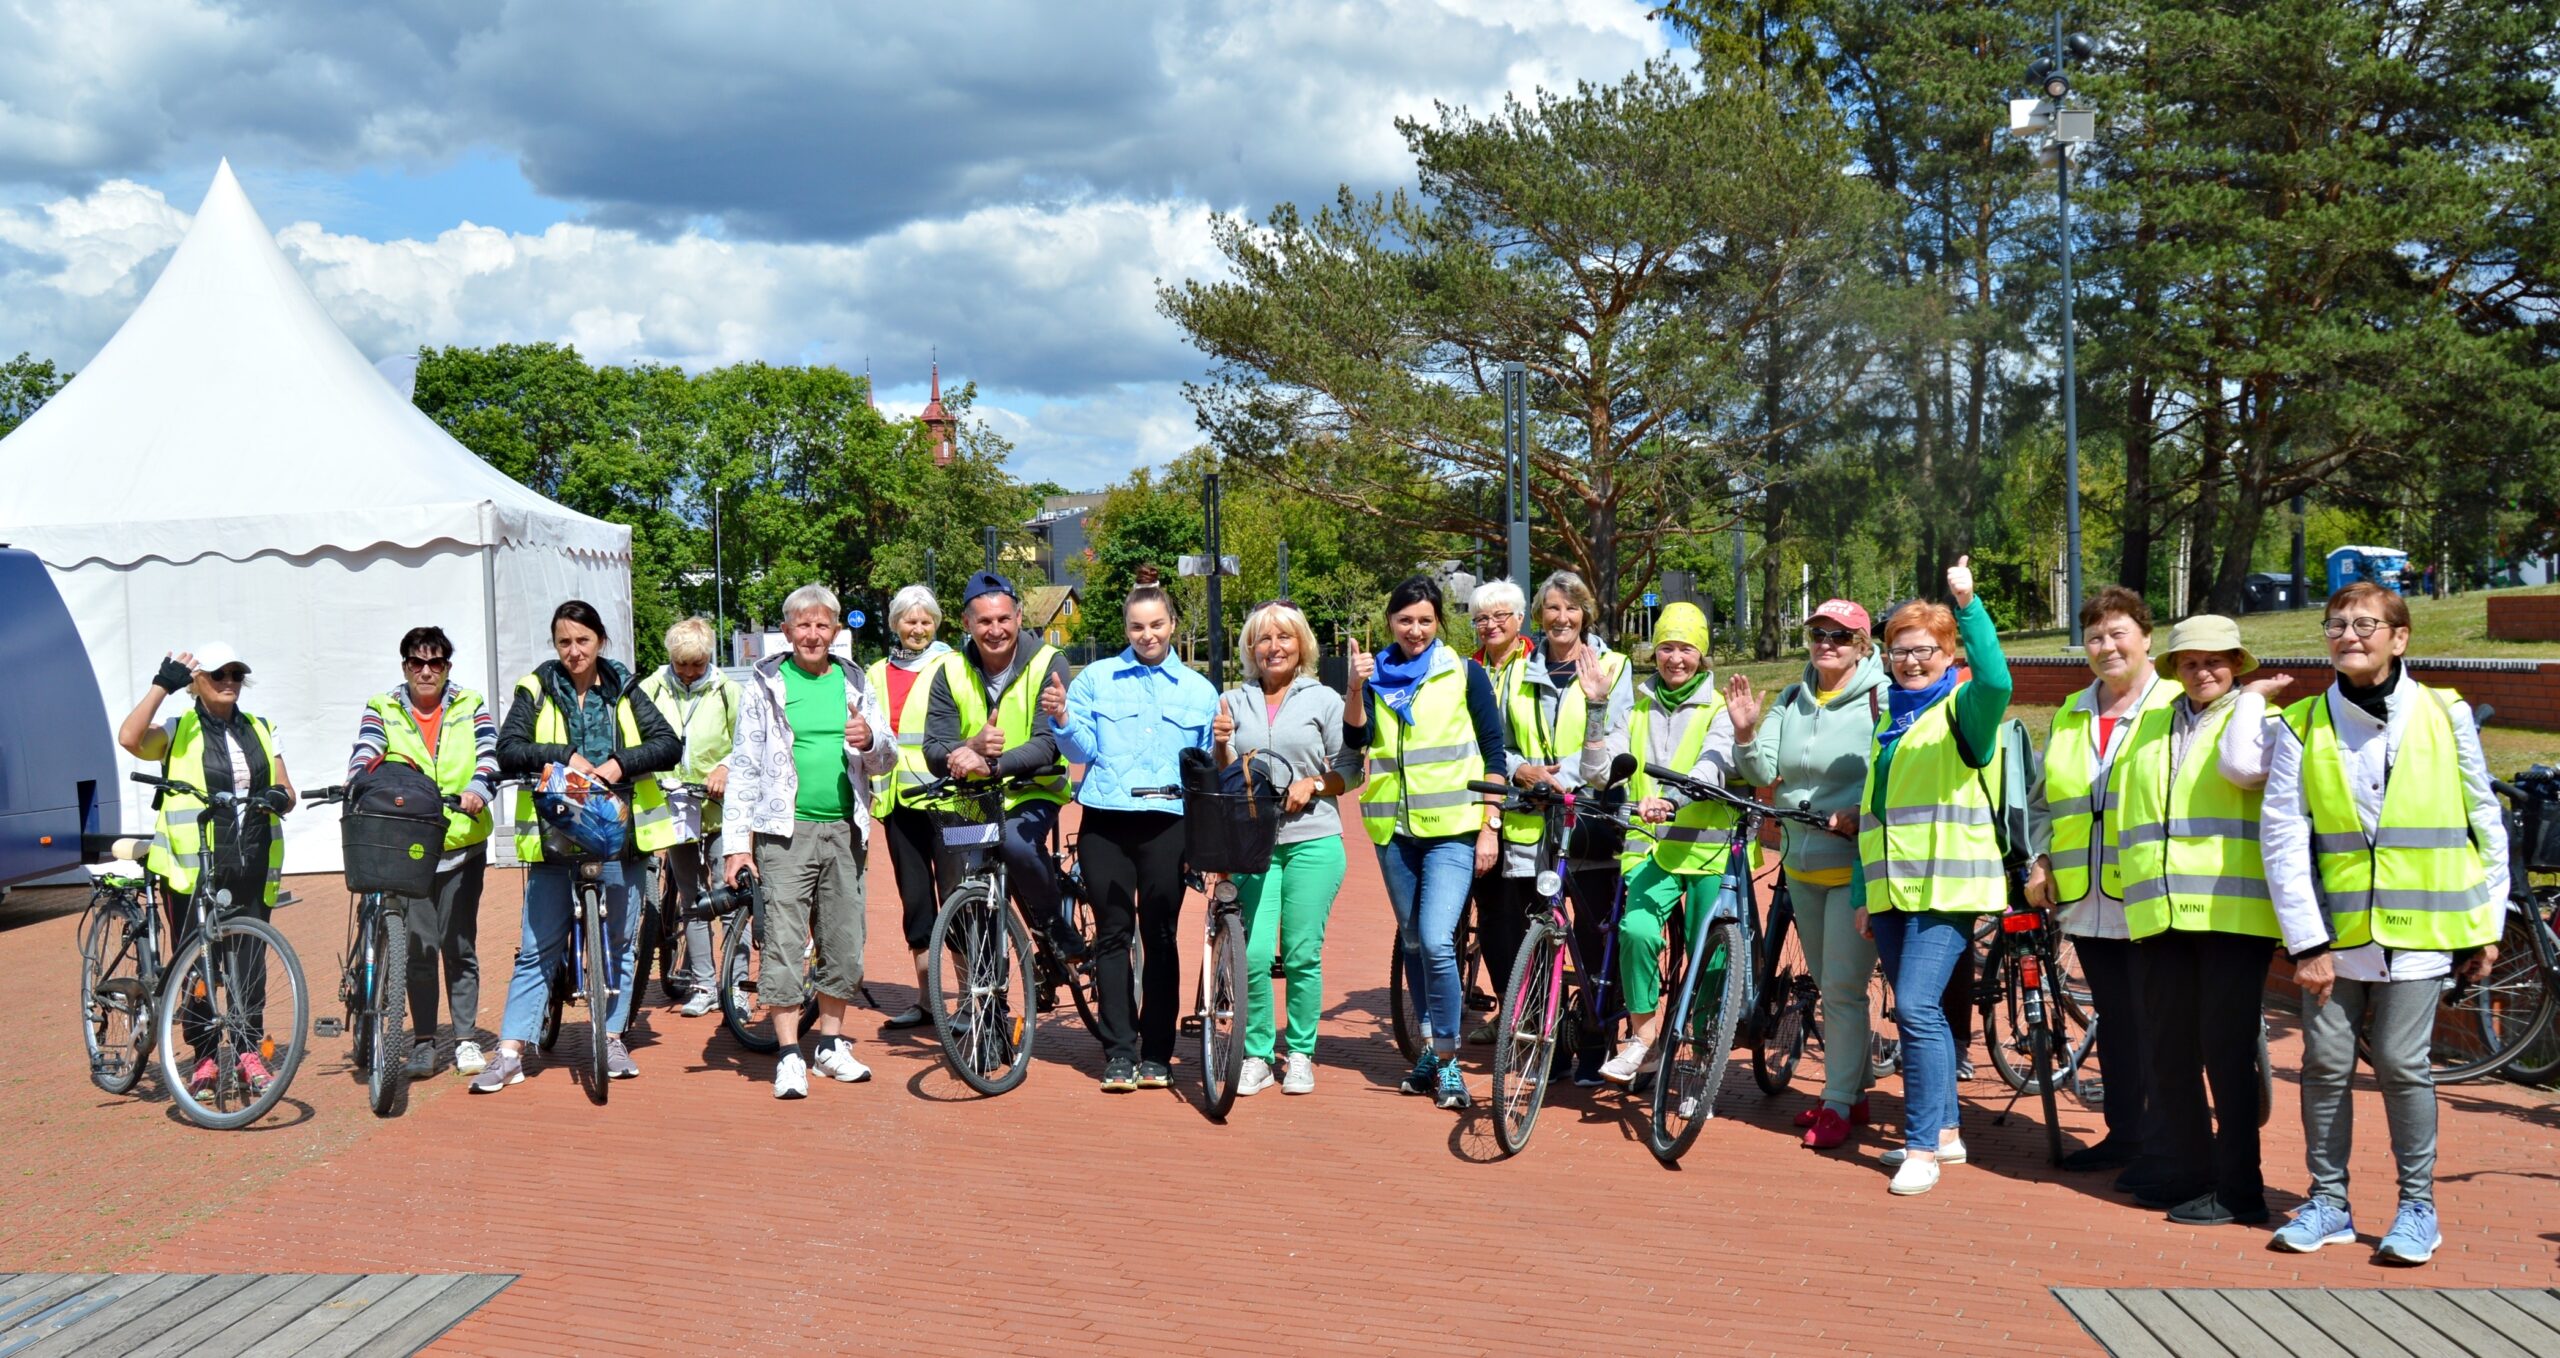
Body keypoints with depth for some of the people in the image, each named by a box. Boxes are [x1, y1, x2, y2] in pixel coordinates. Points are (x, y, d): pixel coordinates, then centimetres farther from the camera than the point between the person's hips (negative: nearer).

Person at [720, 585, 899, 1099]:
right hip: (785, 830, -3)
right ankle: (789, 1055, 0)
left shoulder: (855, 684, 11)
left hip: (845, 830, 3)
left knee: (844, 941, 8)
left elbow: (887, 759, 12)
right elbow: (744, 767, 2)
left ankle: (831, 1044, 22)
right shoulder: (766, 686, 2)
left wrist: (871, 742, -13)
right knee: (783, 941, -6)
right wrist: (737, 842, -5)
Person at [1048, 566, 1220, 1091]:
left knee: (1160, 937, 2)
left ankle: (1156, 1053, 10)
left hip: (1167, 824, 0)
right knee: (1112, 934, 0)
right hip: (1106, 821, 0)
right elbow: (1083, 749, 3)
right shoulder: (1096, 678, 11)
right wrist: (1062, 720, -13)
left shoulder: (1198, 689, 13)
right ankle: (1119, 1052, 5)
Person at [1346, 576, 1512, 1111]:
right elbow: (1356, 739, -4)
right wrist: (1356, 687, -19)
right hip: (1395, 827, 4)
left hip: (1452, 827, -4)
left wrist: (1490, 827, -5)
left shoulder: (1464, 674, 1)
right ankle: (1429, 1050, 25)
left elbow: (1495, 752, 1)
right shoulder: (1377, 676, 9)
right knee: (1412, 942, 12)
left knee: (1437, 942, -15)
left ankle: (1447, 1062, -6)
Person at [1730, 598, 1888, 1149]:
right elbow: (1765, 774, 5)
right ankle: (1852, 1089, 28)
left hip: (1855, 865, -7)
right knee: (1828, 985, 16)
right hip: (1801, 864, 7)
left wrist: (1862, 819, -26)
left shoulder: (1882, 701, -10)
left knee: (1842, 988, -6)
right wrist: (1746, 735, -12)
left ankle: (1838, 1103, 4)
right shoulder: (1790, 701, 9)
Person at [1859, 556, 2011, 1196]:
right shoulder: (1888, 722, 18)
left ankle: (1922, 1148, -9)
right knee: (1921, 1012, 12)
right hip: (1891, 889, 7)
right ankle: (1944, 1131, 23)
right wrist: (1863, 894, 18)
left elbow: (1995, 680, -28)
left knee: (1916, 1007, -15)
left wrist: (1968, 605, -35)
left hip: (1946, 886, -7)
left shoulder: (1961, 709, -3)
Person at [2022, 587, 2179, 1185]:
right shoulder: (2069, 716, 17)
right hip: (2086, 905, 6)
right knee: (2113, 1025, 14)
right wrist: (2040, 860, 11)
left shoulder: (2176, 706, -3)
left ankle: (2166, 1151, 4)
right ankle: (2124, 1135, 26)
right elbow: (2041, 800, 24)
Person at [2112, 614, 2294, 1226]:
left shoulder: (2263, 719, 3)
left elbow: (2243, 767, -20)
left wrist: (2250, 697, -7)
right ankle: (2184, 1171, 19)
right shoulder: (2149, 724, 19)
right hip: (2160, 912, 6)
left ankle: (2238, 1189, 4)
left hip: (2232, 911, -5)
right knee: (2166, 1050, 8)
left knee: (2227, 1050, -4)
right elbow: (2125, 797, 31)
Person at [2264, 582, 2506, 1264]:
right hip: (2335, 932, 1)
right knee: (2325, 1064, 4)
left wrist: (2487, 925, 7)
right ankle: (2328, 1202, 17)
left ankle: (2417, 1206, 14)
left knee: (2402, 1064, -2)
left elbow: (2485, 823, 8)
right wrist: (2306, 942, -6)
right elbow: (2283, 839, -2)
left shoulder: (2445, 715, 3)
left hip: (2418, 929, -1)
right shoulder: (2302, 727, 1)